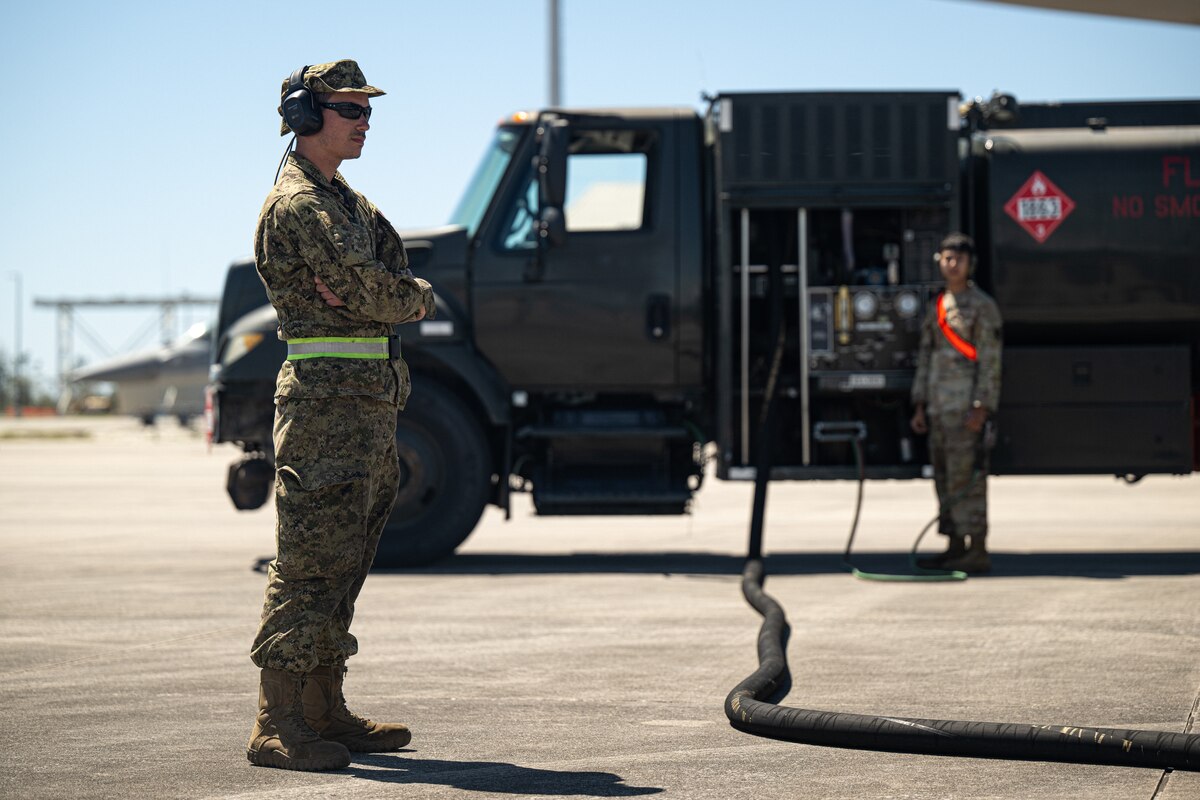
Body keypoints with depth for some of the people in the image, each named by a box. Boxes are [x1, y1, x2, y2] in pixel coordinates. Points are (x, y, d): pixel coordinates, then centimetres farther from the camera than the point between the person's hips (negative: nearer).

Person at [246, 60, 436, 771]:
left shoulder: (349, 203, 22)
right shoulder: (298, 204, -10)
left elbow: (392, 275, 12)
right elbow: (375, 296, -17)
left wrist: (357, 289, -8)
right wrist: (418, 297, 2)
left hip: (374, 397, 10)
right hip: (329, 397, -10)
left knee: (345, 562, 12)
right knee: (311, 559, -10)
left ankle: (325, 711, 18)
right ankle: (277, 722, -9)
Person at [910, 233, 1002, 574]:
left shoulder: (983, 306, -5)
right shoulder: (938, 307, 17)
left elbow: (990, 361, -10)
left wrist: (981, 408, -17)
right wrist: (920, 406, 14)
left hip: (966, 406, -8)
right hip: (939, 406, 8)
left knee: (966, 477, -10)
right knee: (944, 477, 9)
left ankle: (977, 551, -8)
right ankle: (955, 546, 16)